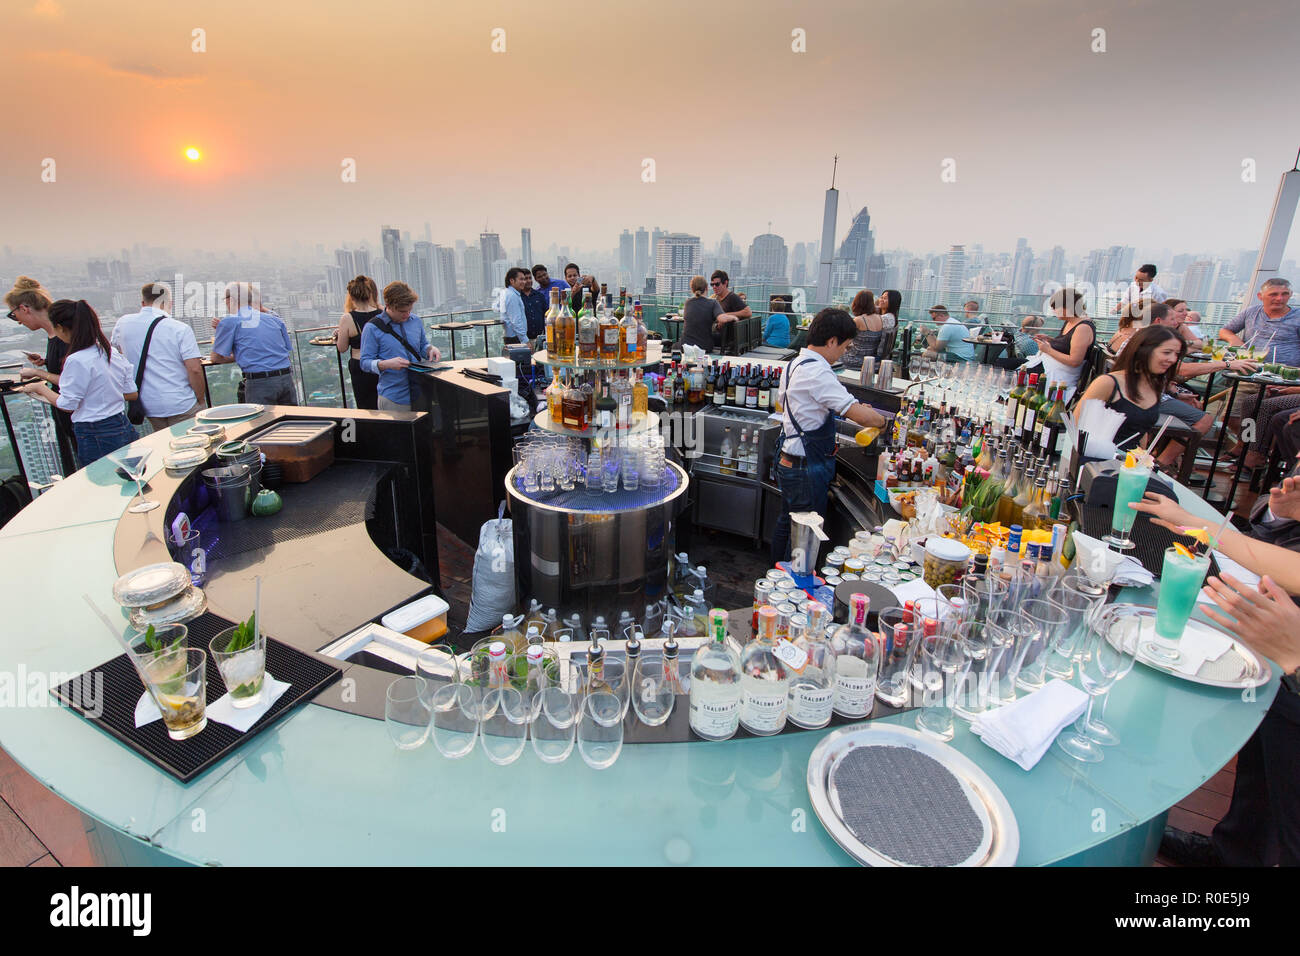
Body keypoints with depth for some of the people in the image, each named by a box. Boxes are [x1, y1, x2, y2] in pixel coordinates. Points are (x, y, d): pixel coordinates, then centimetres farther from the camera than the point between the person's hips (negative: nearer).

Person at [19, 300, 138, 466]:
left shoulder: (76, 361, -16)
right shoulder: (113, 353, 5)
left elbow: (67, 405, -8)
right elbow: (132, 394, 10)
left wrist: (40, 388, 8)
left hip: (96, 438, -7)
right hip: (124, 429, 7)